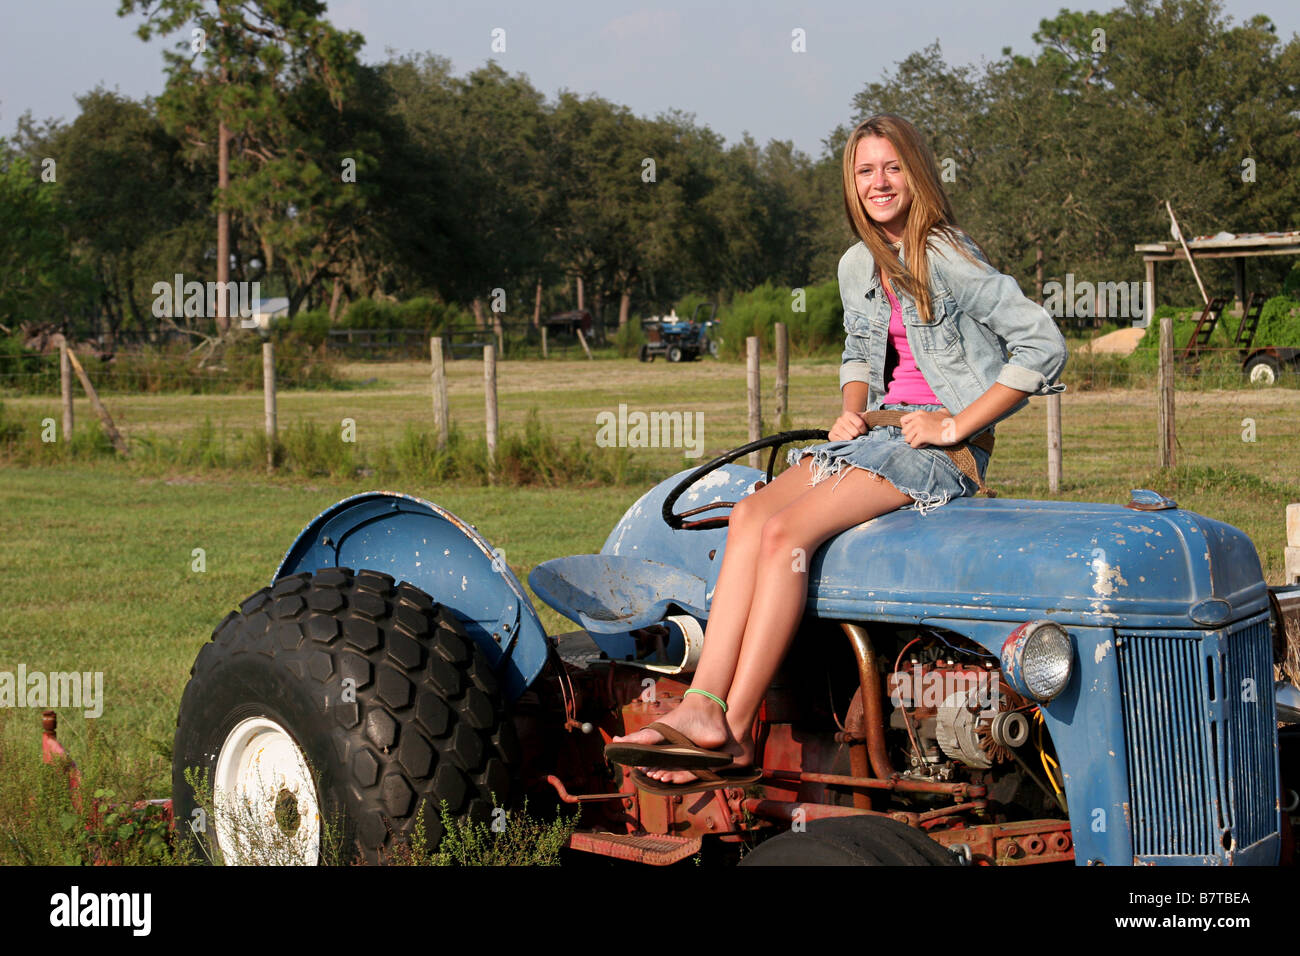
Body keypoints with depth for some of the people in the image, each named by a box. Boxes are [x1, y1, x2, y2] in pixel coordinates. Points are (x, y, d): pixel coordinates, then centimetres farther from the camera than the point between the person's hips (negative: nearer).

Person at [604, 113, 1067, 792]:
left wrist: (959, 423, -14)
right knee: (751, 514, -21)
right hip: (877, 432, 7)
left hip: (941, 447, -7)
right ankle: (702, 706, -34)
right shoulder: (858, 267, 16)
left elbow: (1043, 344, -13)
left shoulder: (947, 258, -8)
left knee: (788, 531, -28)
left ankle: (733, 736, -30)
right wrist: (851, 410, 9)